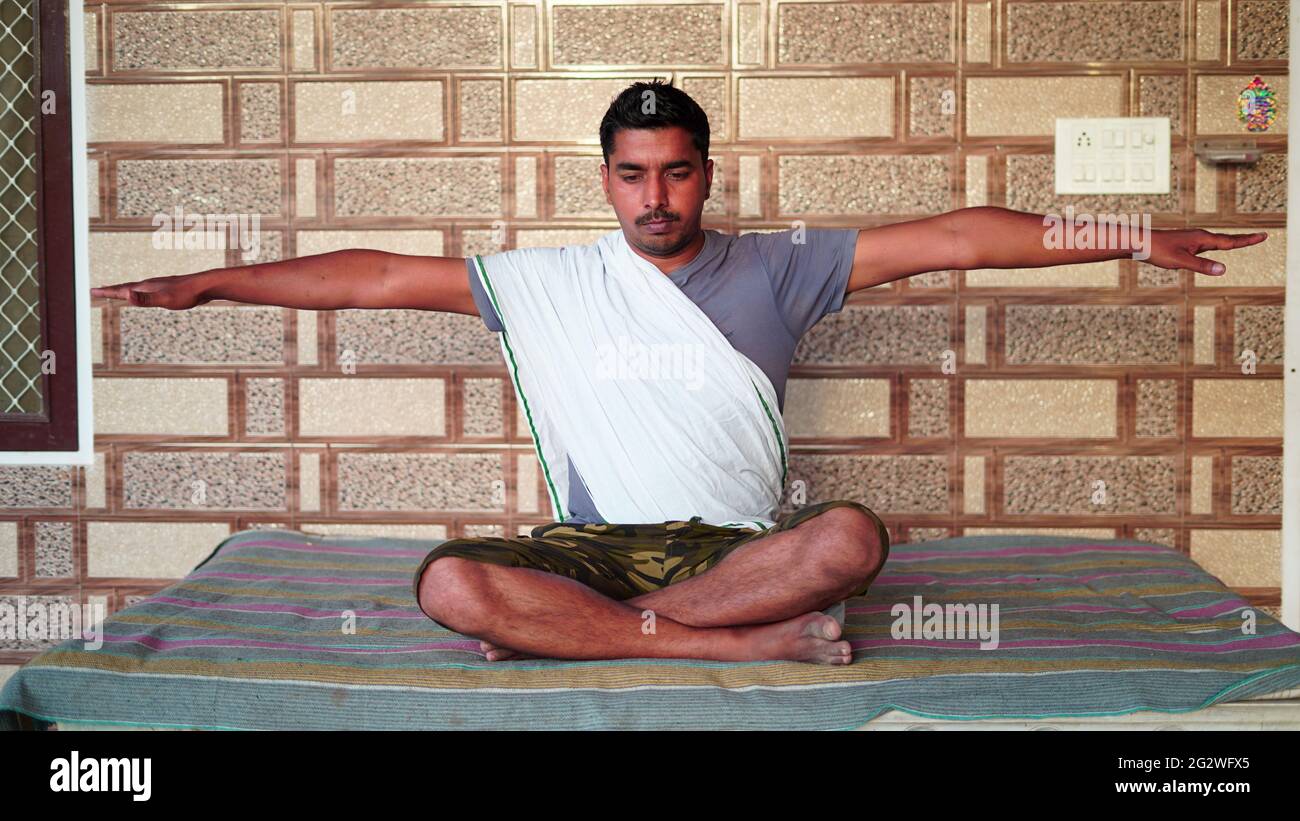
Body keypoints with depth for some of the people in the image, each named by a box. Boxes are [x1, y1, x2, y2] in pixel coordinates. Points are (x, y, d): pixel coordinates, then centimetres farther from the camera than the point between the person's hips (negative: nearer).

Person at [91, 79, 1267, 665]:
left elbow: (948, 239, 3)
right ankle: (756, 643, -29)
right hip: (594, 545, 1)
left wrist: (1127, 239, -1)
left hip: (739, 546, 0)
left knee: (854, 536, -34)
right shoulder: (551, 283, 10)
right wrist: (207, 283, 6)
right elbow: (381, 277, 8)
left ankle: (573, 635, -22)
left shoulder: (775, 270, 8)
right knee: (449, 582, -30)